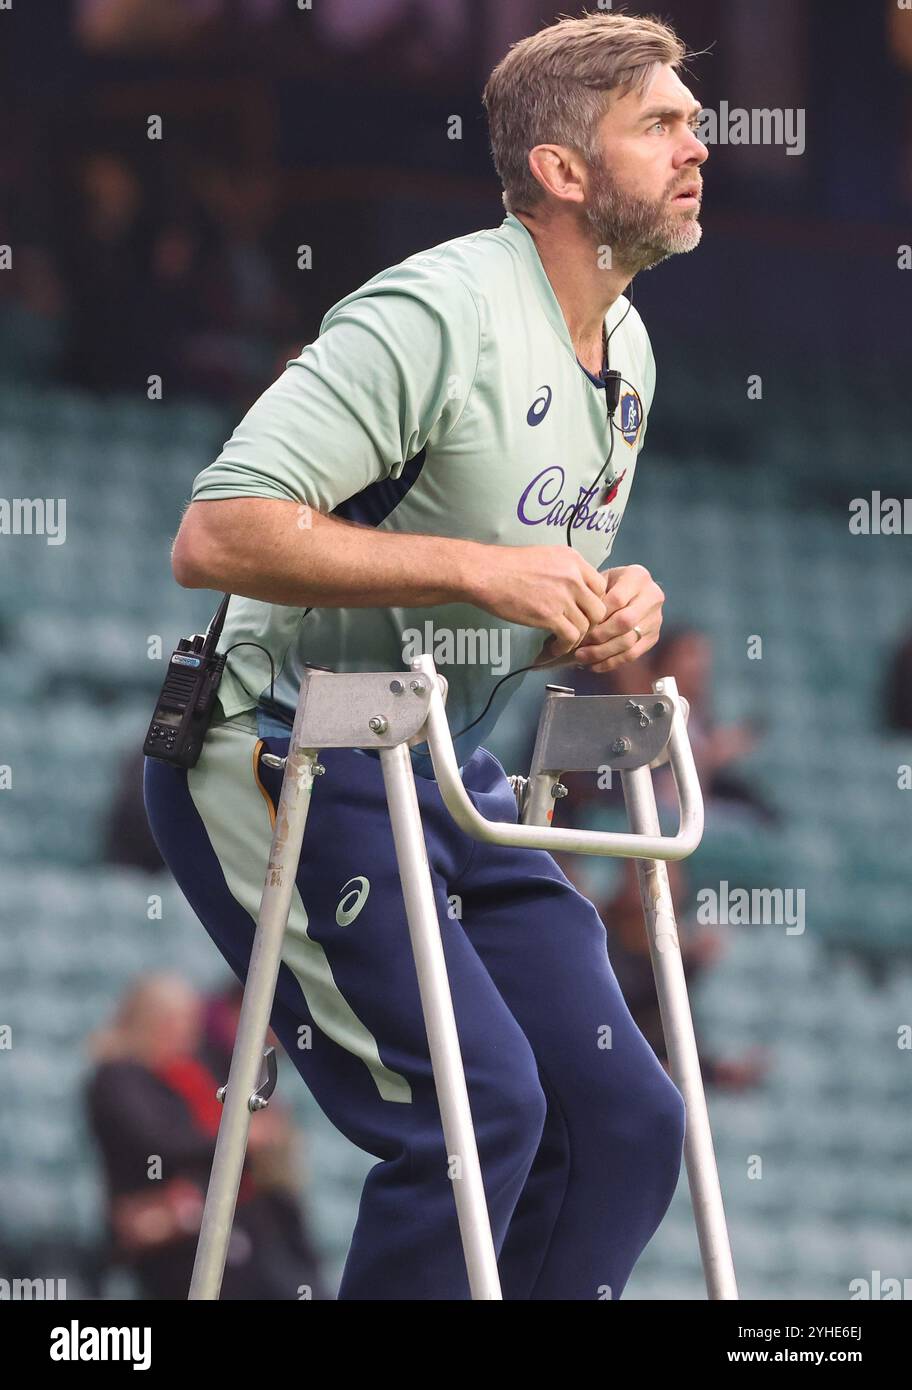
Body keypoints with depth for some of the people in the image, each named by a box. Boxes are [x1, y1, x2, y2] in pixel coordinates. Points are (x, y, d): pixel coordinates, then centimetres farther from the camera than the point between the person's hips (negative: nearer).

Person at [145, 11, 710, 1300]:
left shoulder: (628, 349, 10)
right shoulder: (441, 314, -19)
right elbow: (218, 533, -27)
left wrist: (616, 615, -1)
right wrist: (479, 569, -27)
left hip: (450, 775, 9)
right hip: (285, 765, -9)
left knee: (626, 1124, 1)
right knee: (479, 1105, -20)